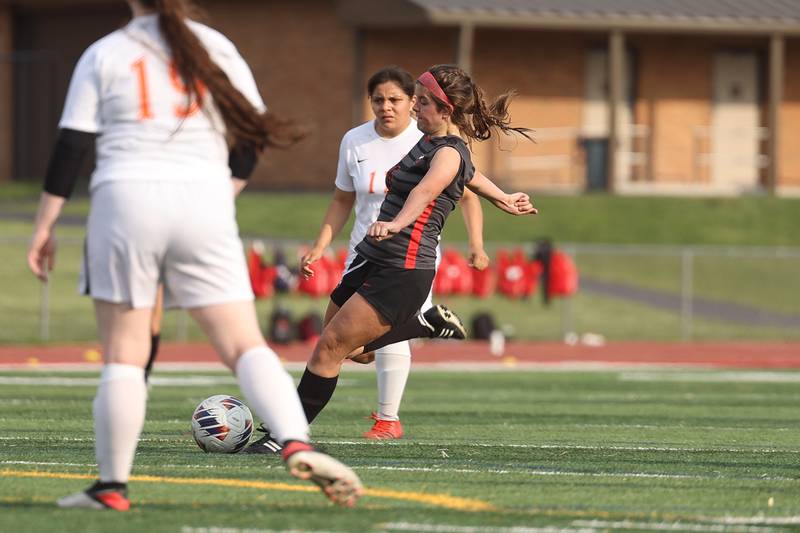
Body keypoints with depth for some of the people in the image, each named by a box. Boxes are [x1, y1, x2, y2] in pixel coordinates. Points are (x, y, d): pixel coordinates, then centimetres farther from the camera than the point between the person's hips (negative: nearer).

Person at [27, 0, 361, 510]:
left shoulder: (104, 55, 5)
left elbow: (71, 145, 2)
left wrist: (46, 224, 6)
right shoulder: (215, 47, 10)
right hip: (204, 205, 1)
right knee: (246, 345, -1)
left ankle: (113, 485, 4)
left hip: (126, 200, -1)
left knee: (124, 353, 3)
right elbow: (253, 128, 8)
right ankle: (297, 444, -21)